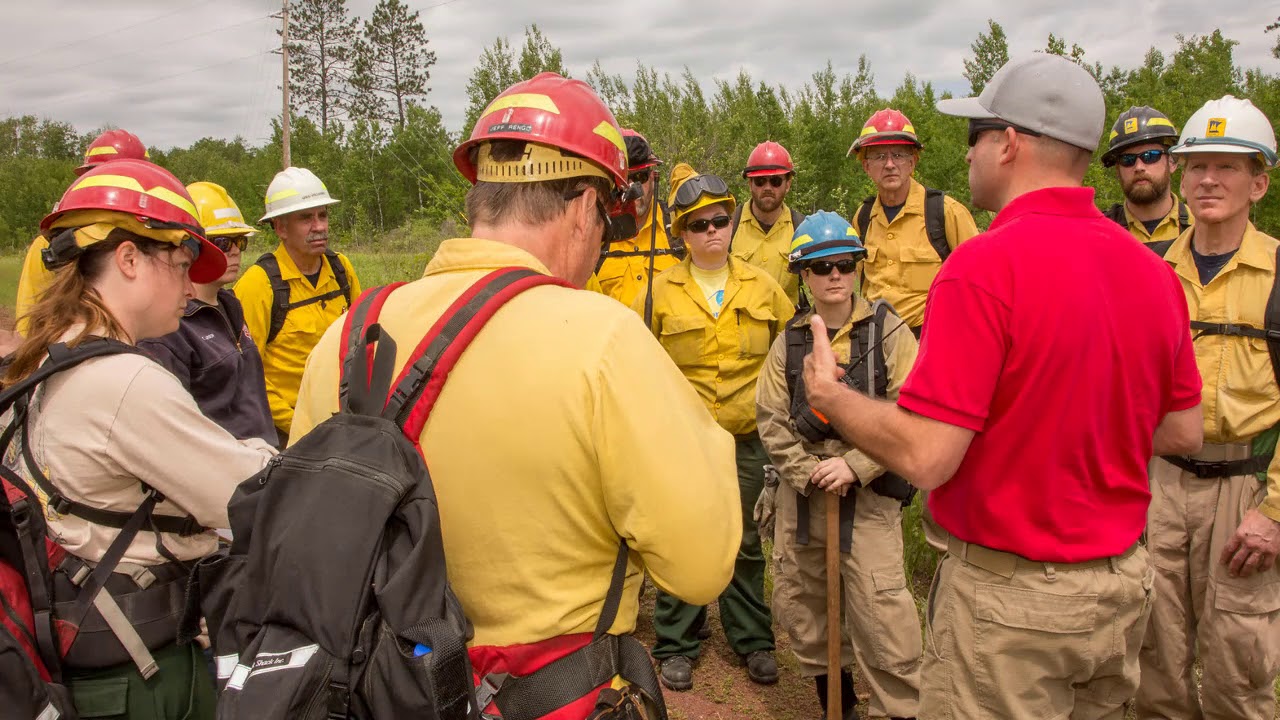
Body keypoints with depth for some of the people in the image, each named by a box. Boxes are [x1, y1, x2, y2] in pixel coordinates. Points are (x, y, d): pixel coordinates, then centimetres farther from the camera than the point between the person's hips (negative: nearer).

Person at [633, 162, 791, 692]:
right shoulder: (661, 292, -2)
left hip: (748, 436, 2)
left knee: (747, 543, 13)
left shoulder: (761, 287, 4)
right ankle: (676, 645, 23)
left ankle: (753, 640, 29)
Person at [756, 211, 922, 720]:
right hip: (801, 493, 5)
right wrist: (807, 471, -10)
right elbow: (771, 419, 3)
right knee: (799, 604, 14)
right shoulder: (789, 343, 7)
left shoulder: (888, 333, -3)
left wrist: (854, 466, -17)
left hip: (868, 494, -4)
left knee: (880, 615, -10)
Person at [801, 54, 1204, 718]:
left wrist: (828, 395, -9)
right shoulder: (1153, 269, -1)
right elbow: (1183, 433, 8)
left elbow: (924, 456, -25)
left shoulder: (983, 266, -23)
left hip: (1010, 598, -7)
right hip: (1123, 585, 7)